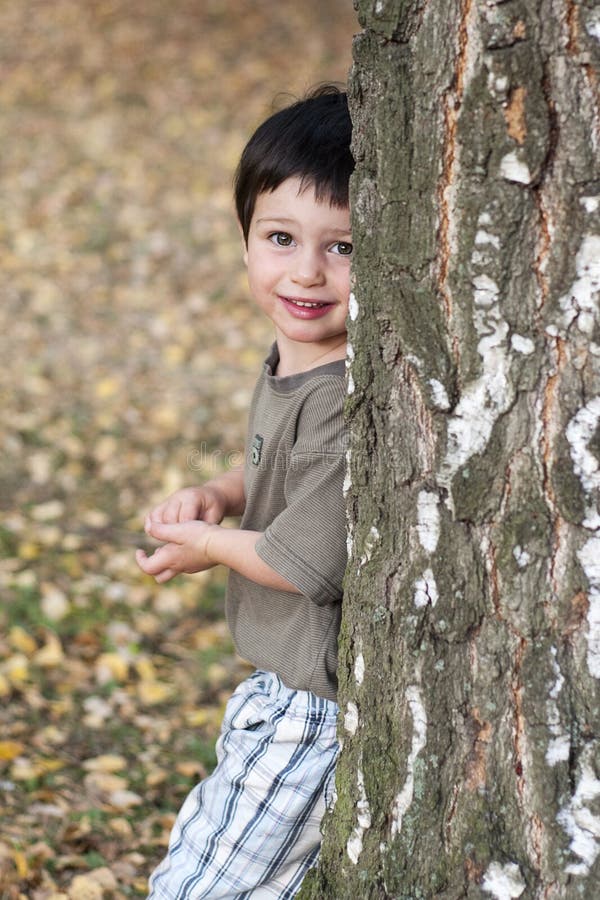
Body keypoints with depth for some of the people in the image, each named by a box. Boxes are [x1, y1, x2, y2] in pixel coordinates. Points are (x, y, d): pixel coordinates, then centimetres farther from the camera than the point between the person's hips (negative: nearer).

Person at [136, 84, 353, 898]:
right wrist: (218, 494, 0)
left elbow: (314, 561, -29)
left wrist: (207, 544, -11)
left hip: (316, 712, -10)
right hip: (285, 683, 10)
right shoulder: (291, 363, 3)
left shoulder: (355, 403, -28)